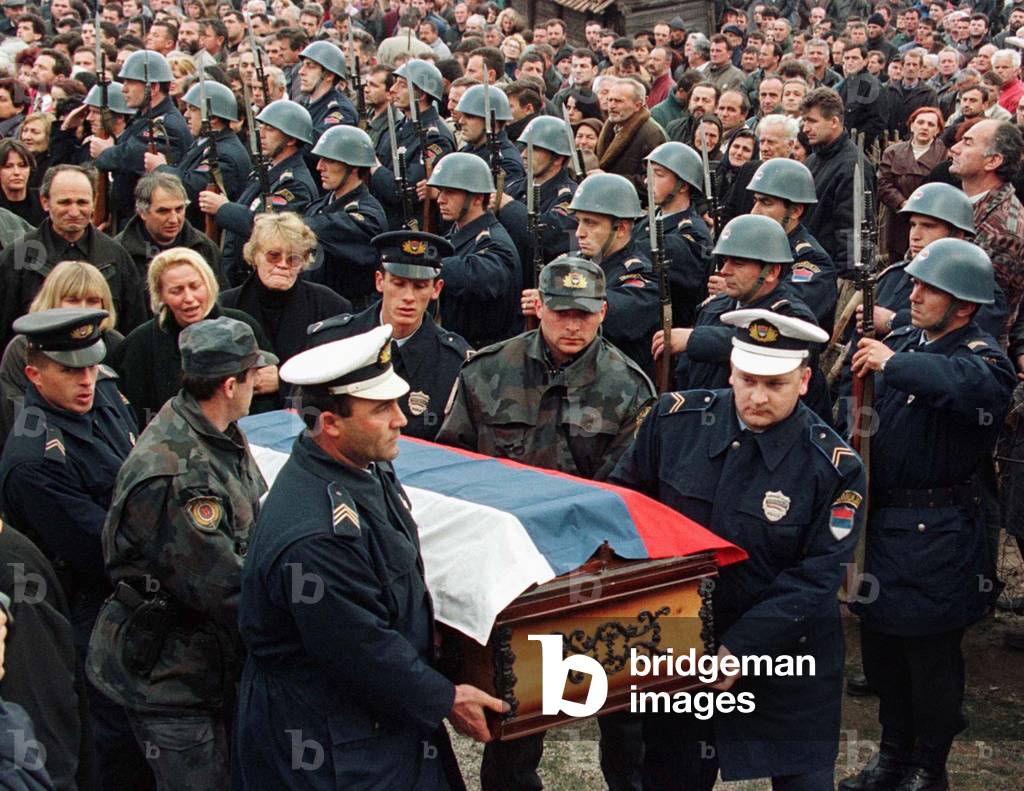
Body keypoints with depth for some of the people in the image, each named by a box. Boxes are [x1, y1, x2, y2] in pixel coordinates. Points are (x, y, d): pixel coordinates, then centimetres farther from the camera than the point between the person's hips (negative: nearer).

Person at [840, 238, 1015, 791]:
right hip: (880, 520, 7)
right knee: (881, 645, 18)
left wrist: (893, 364, -34)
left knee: (931, 655, 6)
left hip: (936, 534, -7)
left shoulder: (982, 356, -15)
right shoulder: (901, 341, 9)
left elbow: (969, 382, -41)